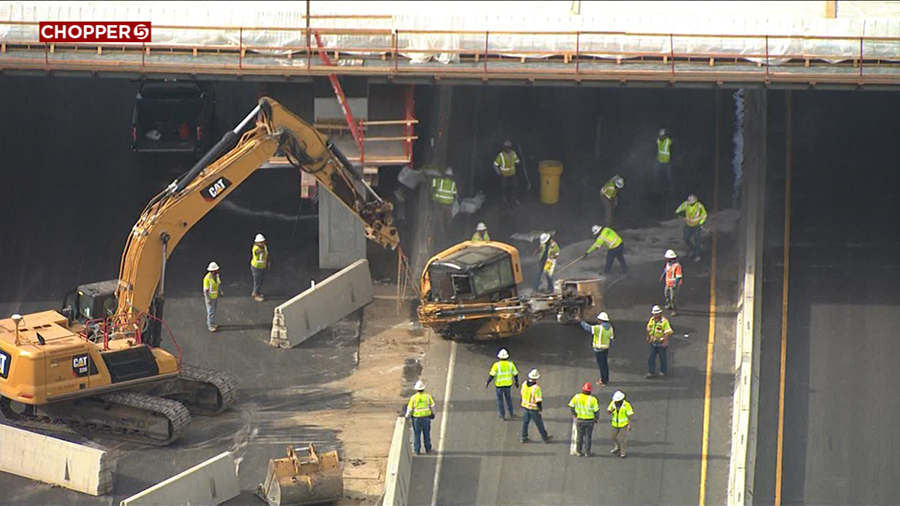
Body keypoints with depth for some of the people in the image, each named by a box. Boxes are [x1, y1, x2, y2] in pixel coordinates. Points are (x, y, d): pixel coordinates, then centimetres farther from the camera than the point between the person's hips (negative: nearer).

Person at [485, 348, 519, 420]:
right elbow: (515, 374, -1)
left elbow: (492, 375, -18)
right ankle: (511, 413, 34)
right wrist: (517, 382, 15)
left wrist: (487, 383, -3)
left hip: (499, 385, -2)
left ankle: (503, 416, 16)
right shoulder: (510, 364, -10)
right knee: (508, 398, 23)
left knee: (500, 400, 13)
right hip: (508, 385, 2)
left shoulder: (496, 365, -18)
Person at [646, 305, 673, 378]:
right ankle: (651, 372, 8)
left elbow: (668, 332, -23)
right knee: (651, 357, 2)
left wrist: (665, 342, -26)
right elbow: (649, 329, 16)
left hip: (661, 343, -5)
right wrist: (648, 337, 20)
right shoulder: (652, 319, -1)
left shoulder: (664, 321, -20)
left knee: (662, 357, 10)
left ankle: (663, 371, 28)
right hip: (653, 342, 5)